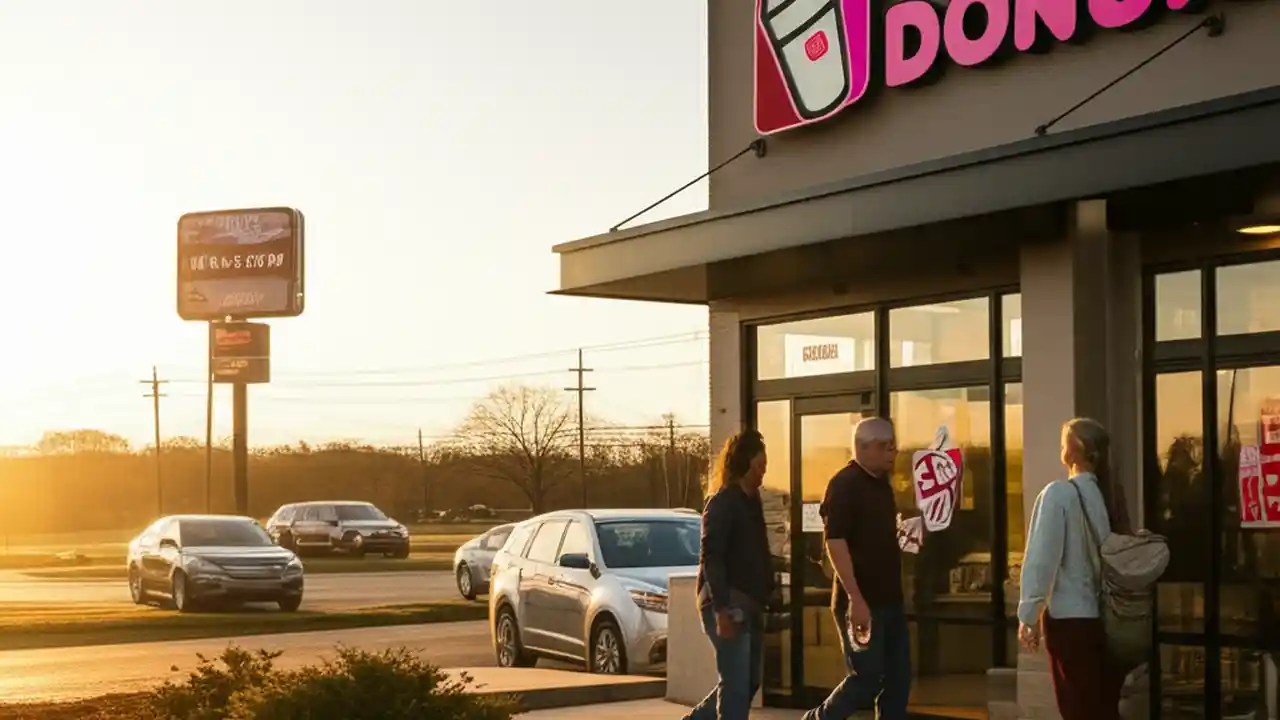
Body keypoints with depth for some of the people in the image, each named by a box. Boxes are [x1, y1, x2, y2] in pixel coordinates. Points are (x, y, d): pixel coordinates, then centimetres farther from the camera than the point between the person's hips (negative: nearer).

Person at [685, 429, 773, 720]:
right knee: (736, 685, -8)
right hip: (728, 606, -9)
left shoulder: (751, 502, 16)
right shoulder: (723, 503, -11)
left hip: (749, 606, 9)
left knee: (748, 682, 14)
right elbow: (711, 558, -18)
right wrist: (722, 609, -25)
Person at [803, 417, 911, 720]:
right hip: (861, 601, -8)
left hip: (889, 600, 8)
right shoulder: (844, 485, -13)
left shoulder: (881, 484, 13)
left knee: (898, 678, 7)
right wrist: (855, 599, -24)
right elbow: (835, 543, -20)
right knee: (867, 677, -5)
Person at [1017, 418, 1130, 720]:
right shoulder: (1111, 494, 5)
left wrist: (1029, 615, -8)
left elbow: (1043, 557, -13)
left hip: (1070, 618, -5)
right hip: (1110, 618, 5)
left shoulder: (1059, 494, -11)